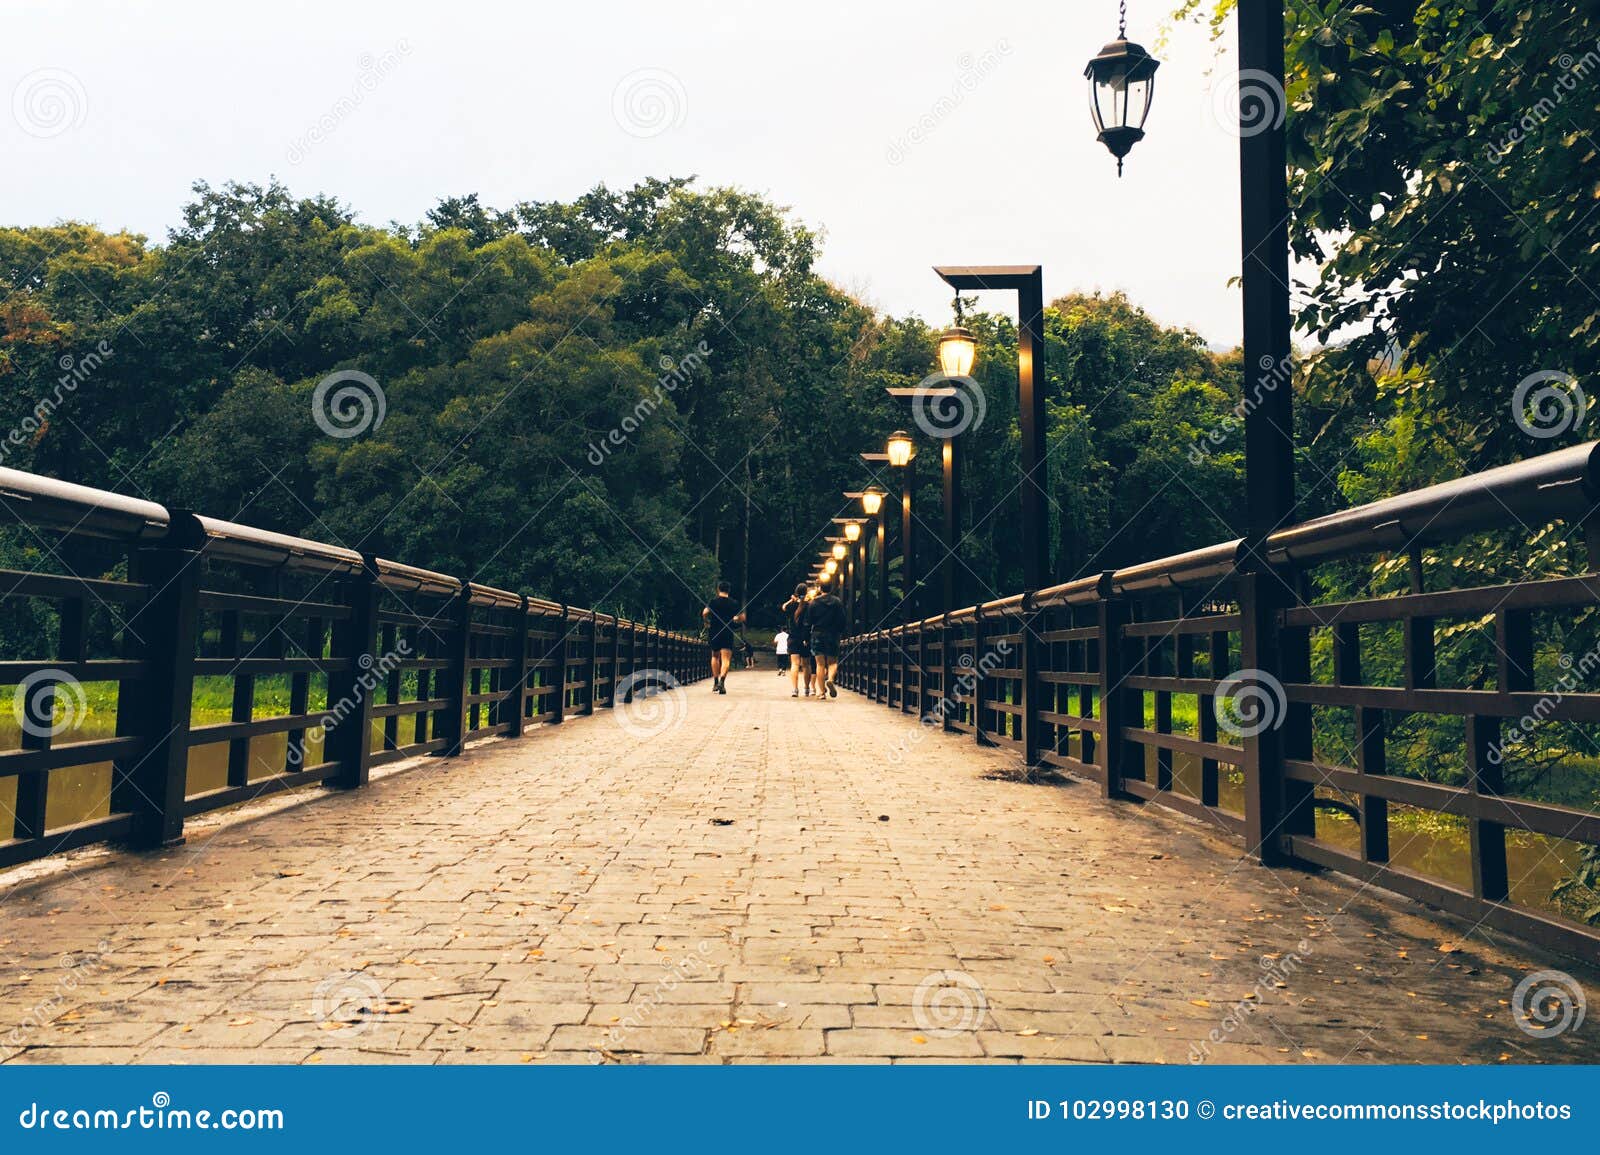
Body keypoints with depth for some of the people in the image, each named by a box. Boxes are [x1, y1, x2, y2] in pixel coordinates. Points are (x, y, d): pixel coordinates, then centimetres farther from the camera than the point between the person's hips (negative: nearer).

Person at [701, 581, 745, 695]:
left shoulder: (714, 601, -1)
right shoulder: (733, 603, 4)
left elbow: (705, 613, -14)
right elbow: (742, 617, 4)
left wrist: (707, 622, 4)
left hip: (714, 633, 1)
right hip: (728, 633, -1)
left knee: (715, 656, 20)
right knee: (726, 659, -6)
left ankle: (715, 683, 20)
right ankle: (722, 681, -28)